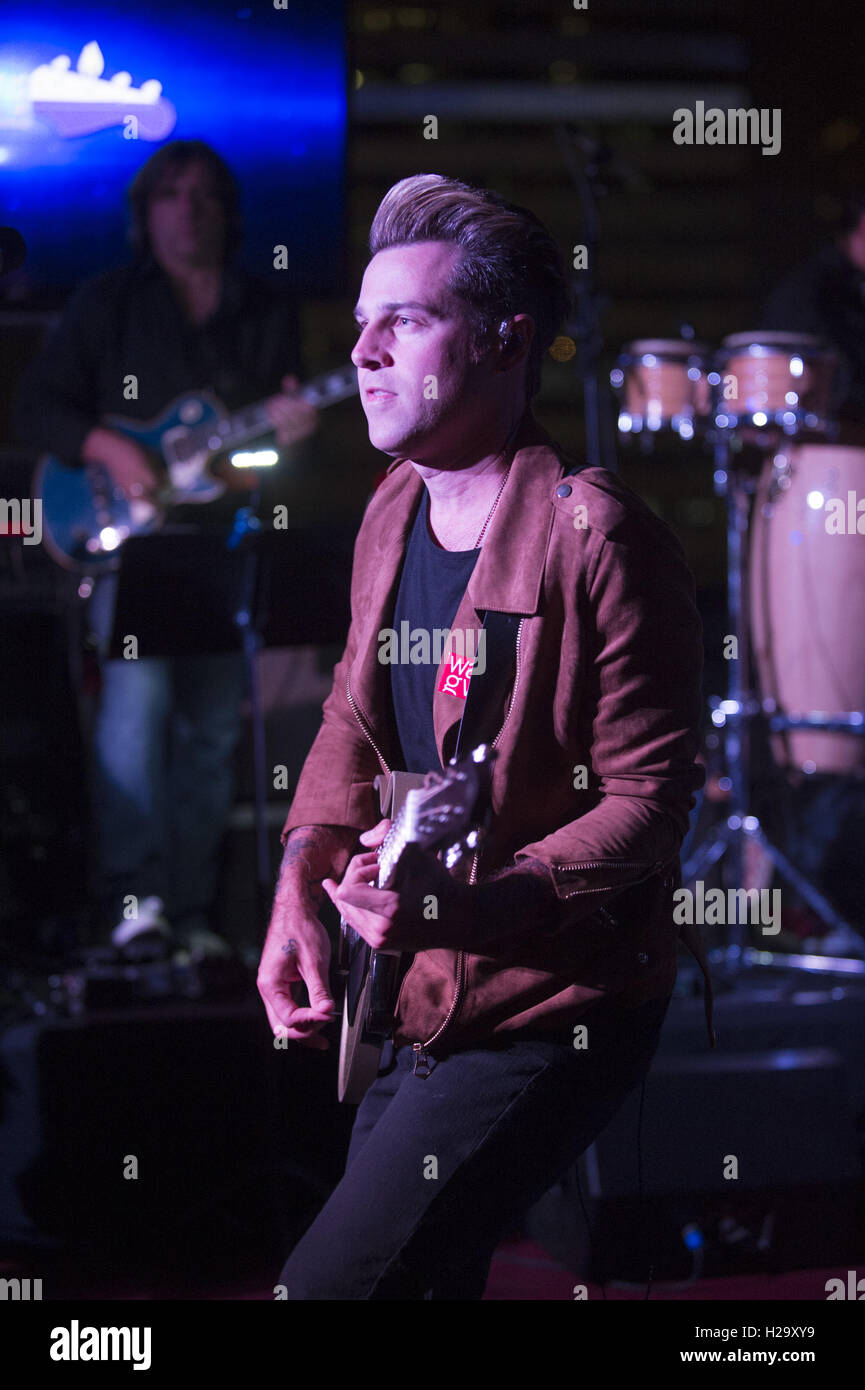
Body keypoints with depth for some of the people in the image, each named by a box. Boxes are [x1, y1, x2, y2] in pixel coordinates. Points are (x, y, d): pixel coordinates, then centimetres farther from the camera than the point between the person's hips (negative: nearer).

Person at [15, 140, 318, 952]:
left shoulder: (267, 316, 14)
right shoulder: (107, 304, 7)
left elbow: (284, 420, 15)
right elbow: (37, 409, 3)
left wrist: (287, 429, -9)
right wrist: (107, 450, -13)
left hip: (226, 540, 4)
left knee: (211, 727, 2)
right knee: (139, 684, -25)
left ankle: (188, 913, 8)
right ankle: (132, 893, -29)